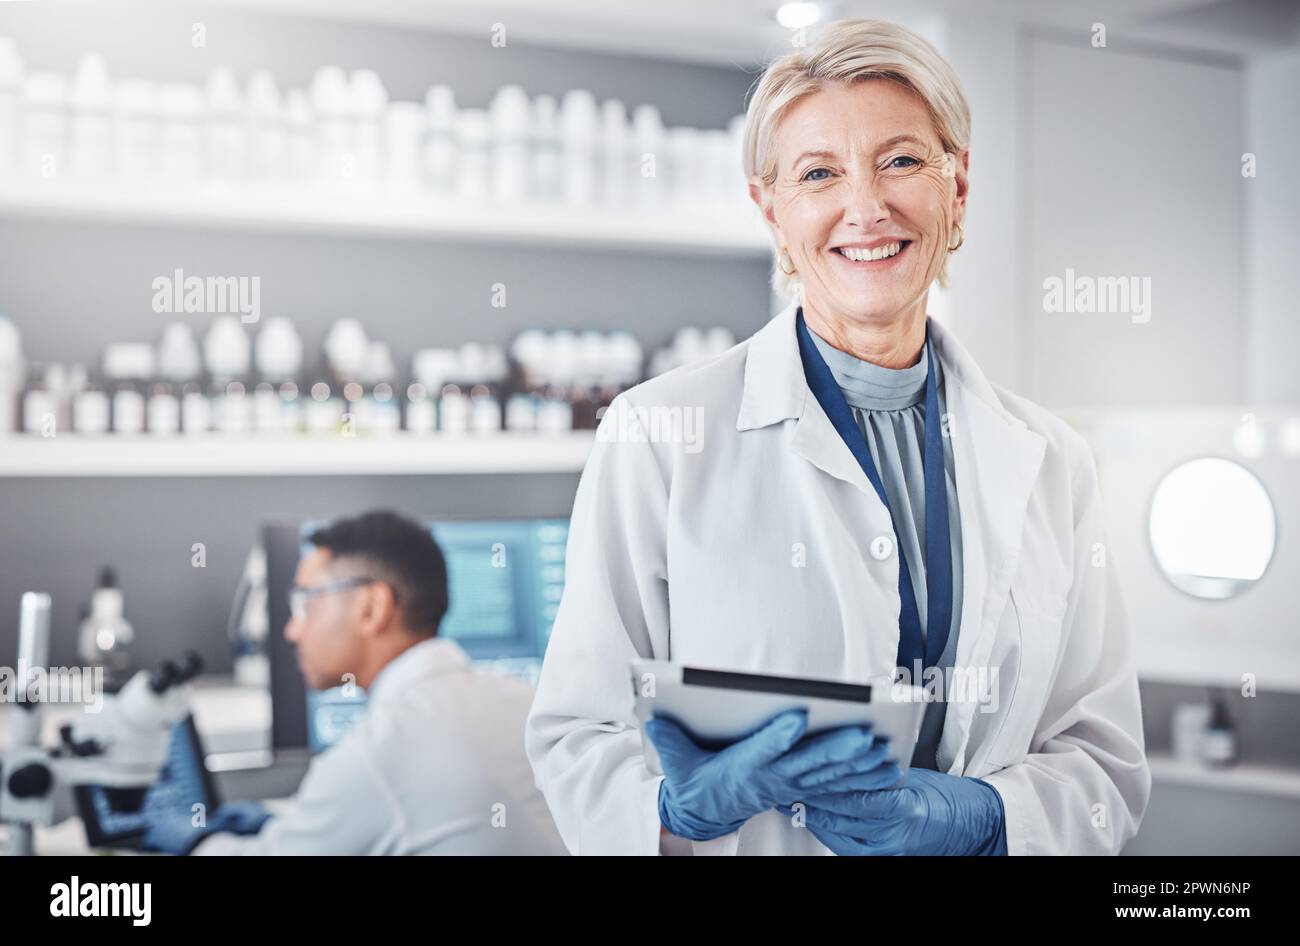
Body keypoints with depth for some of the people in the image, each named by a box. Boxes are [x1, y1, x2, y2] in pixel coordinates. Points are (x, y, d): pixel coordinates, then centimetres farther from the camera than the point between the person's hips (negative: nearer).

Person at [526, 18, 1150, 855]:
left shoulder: (1050, 463, 7)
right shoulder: (661, 437, -3)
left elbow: (1105, 762, 8)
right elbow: (576, 737, -3)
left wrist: (976, 817, -11)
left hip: (961, 846, 2)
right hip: (734, 847, -2)